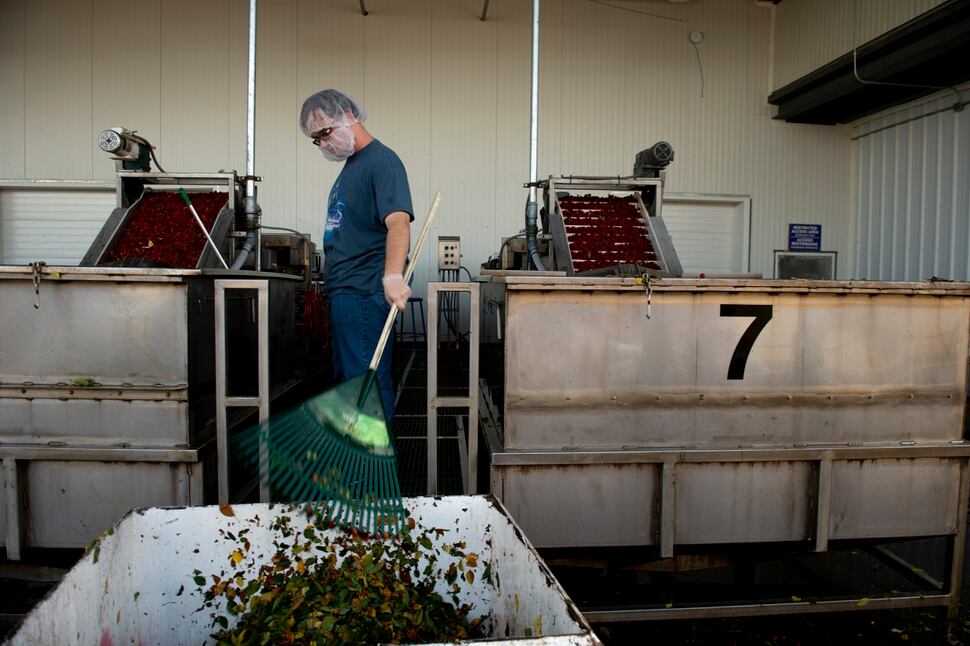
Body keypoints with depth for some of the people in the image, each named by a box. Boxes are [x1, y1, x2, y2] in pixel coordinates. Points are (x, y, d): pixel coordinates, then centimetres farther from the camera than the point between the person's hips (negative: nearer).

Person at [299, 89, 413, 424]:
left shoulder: (382, 161, -12)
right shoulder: (350, 164, 18)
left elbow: (398, 223, -27)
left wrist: (393, 277, -42)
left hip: (365, 295, -11)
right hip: (343, 293, 11)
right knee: (345, 379, 18)